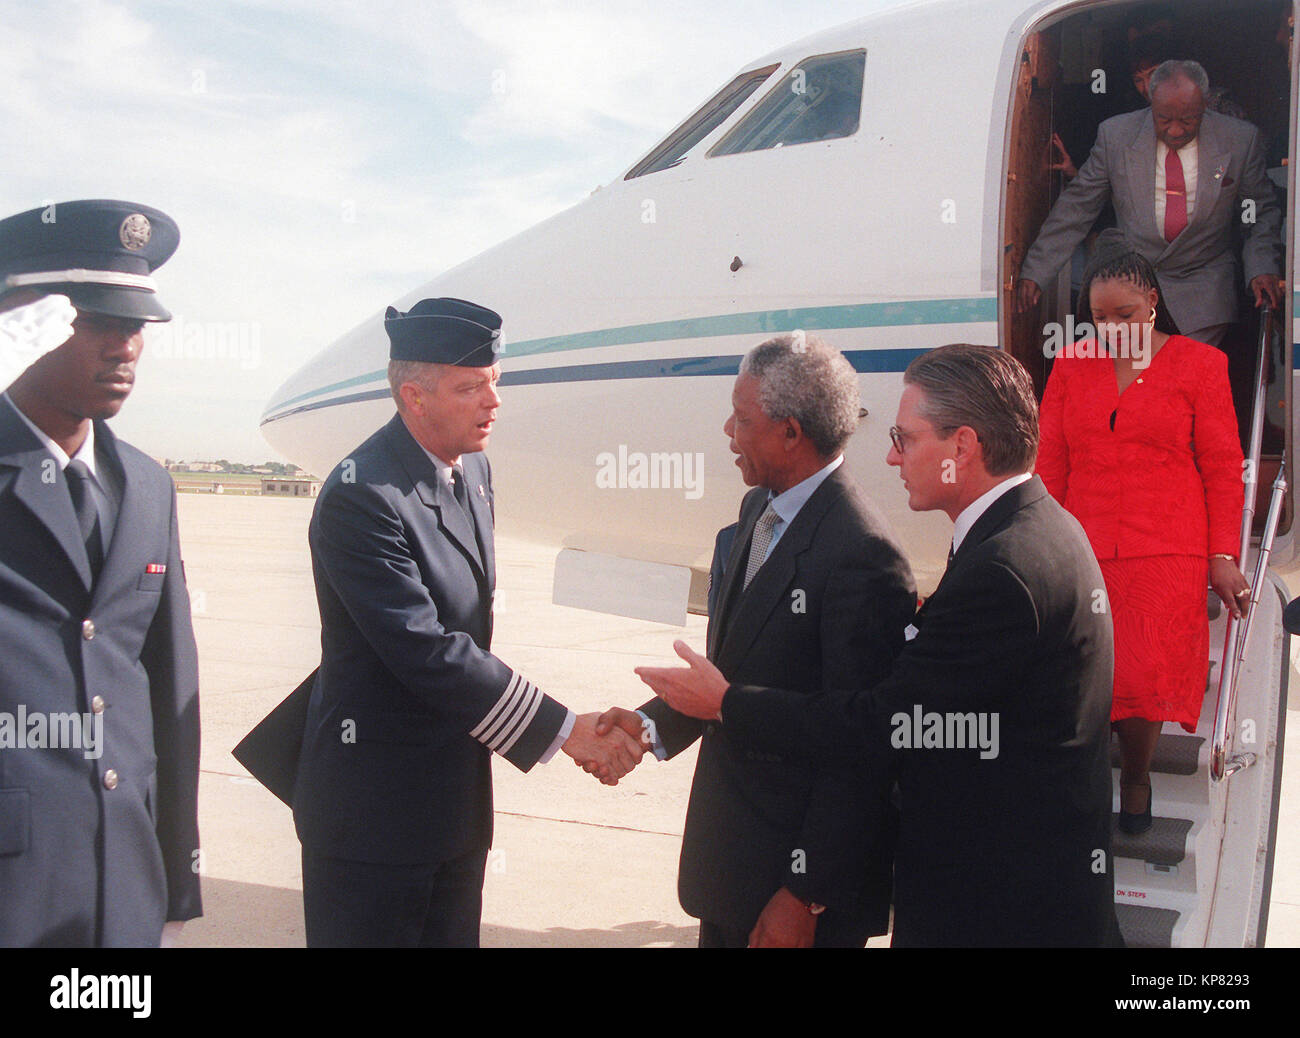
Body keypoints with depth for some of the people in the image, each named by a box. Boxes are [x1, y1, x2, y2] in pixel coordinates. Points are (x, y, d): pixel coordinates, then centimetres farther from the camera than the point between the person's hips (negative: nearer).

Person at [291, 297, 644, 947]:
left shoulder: (471, 468, 6)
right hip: (375, 805, -8)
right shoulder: (360, 497, -22)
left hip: (456, 792, 8)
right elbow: (426, 651, -26)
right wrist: (565, 730, -22)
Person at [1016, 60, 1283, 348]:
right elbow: (1076, 207, 4)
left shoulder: (1240, 140, 0)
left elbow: (1263, 213, 11)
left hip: (1204, 284, 0)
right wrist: (1035, 271, -2)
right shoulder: (1115, 135, -1)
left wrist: (1262, 268, -7)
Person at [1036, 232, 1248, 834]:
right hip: (1084, 553, 2)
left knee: (1147, 676, -10)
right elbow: (1051, 465, 14)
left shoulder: (1198, 364, 7)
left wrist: (1222, 557, 2)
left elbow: (1222, 468, 7)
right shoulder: (1071, 366, 13)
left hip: (1168, 556, -2)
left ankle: (1137, 775, 19)